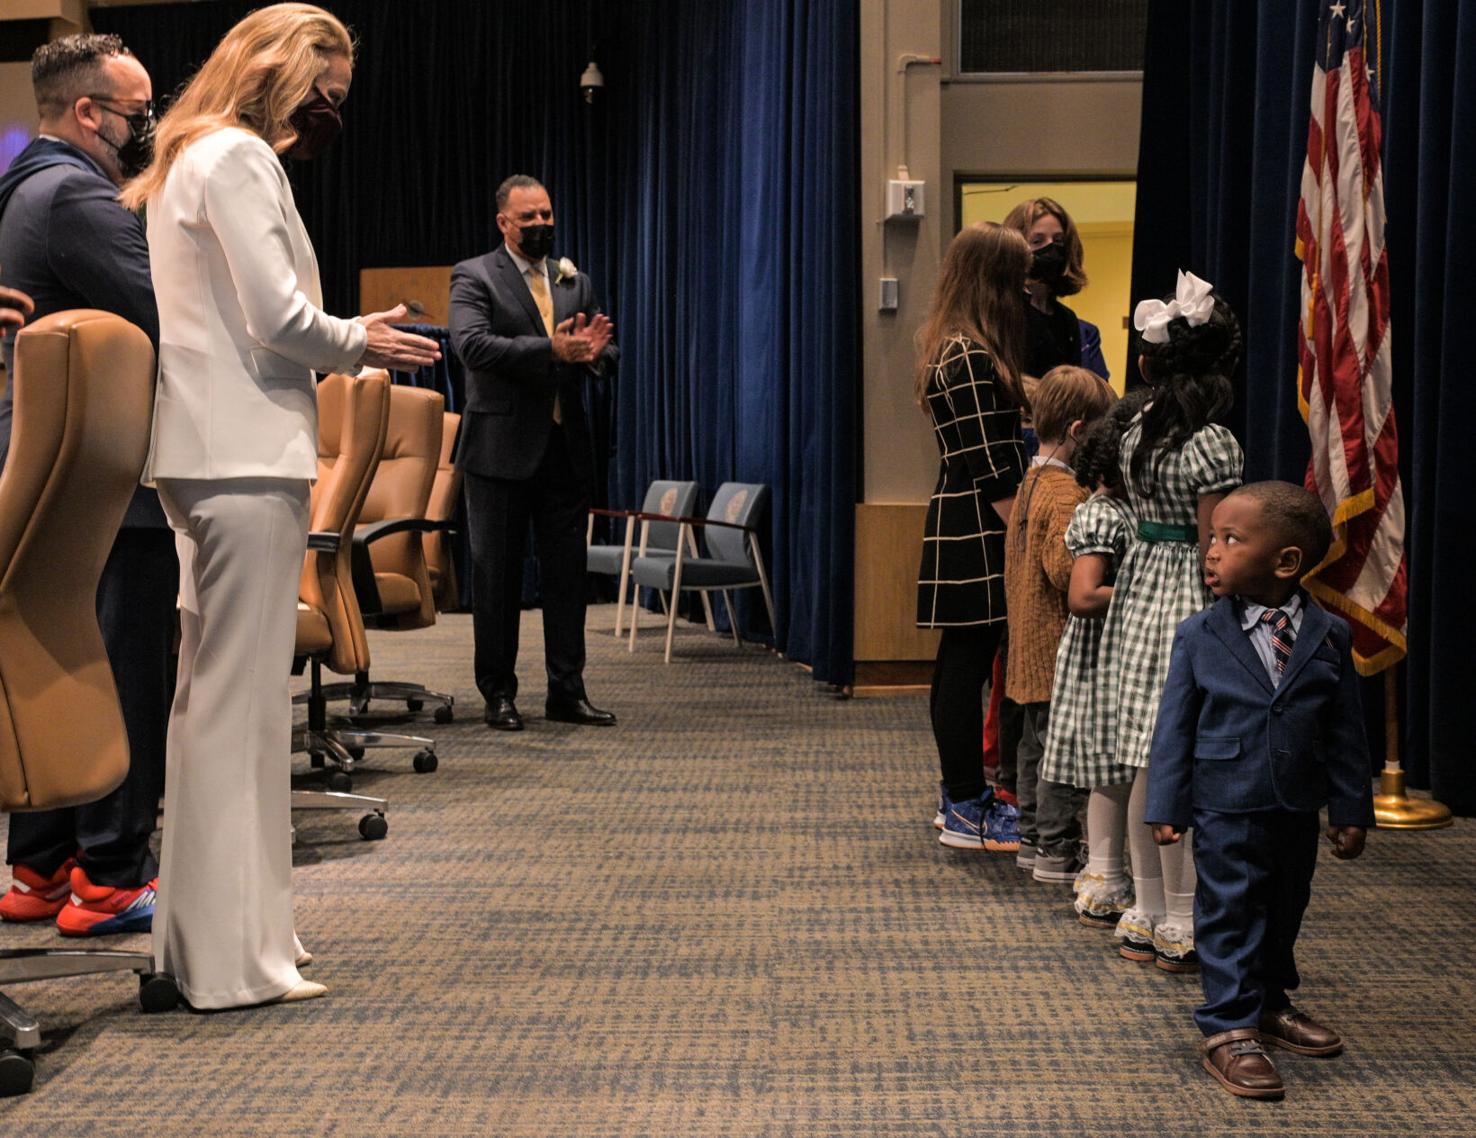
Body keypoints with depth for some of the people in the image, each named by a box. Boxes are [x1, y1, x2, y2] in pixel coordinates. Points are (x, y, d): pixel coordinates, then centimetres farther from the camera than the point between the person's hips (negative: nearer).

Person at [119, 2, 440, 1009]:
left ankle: (208, 929, 22)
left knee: (218, 696, 14)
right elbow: (279, 316, -15)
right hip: (246, 454, -10)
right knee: (239, 699, -8)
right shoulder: (238, 158, -9)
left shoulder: (191, 160, 22)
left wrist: (343, 346, 15)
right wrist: (361, 343, 2)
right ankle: (234, 956, -3)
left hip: (210, 452, 10)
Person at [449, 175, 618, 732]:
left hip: (565, 447, 5)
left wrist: (595, 352, -14)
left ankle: (567, 690, 14)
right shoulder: (474, 277, -2)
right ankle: (499, 694, 11)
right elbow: (473, 344, -18)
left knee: (567, 572, 7)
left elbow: (608, 353, 11)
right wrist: (551, 350, -24)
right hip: (502, 447, -4)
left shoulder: (576, 281, 15)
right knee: (496, 575, 3)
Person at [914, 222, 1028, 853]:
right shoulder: (970, 356, -17)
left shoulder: (954, 347, 14)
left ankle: (963, 794, 24)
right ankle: (966, 813, 1)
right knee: (967, 664, -5)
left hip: (963, 526, 10)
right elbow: (991, 469, -19)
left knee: (963, 663, 15)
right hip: (979, 533, -10)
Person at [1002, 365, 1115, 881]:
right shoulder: (1066, 492, -19)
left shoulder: (1032, 480, 12)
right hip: (1059, 645, -10)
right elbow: (1064, 568, -25)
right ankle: (1056, 849, 2)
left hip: (1029, 640, 10)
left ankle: (1032, 835, 27)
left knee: (1036, 740, 18)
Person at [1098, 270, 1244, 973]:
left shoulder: (1137, 430, 5)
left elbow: (1137, 515, 9)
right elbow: (1213, 553, -14)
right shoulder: (1213, 446, -15)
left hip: (1141, 586, 7)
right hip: (1189, 601, -7)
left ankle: (1145, 915, 21)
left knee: (1150, 767, 13)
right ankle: (1180, 929, 6)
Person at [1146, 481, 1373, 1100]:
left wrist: (1351, 810, 4)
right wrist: (1167, 806, -7)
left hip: (1297, 810, 3)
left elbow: (1345, 731, 3)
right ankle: (1230, 1031, 9)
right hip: (1226, 809, -3)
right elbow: (1175, 724, -4)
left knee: (1284, 911, 18)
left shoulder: (1329, 637, -3)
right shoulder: (1199, 637, -7)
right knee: (1230, 914, 0)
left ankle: (1269, 1003, 37)